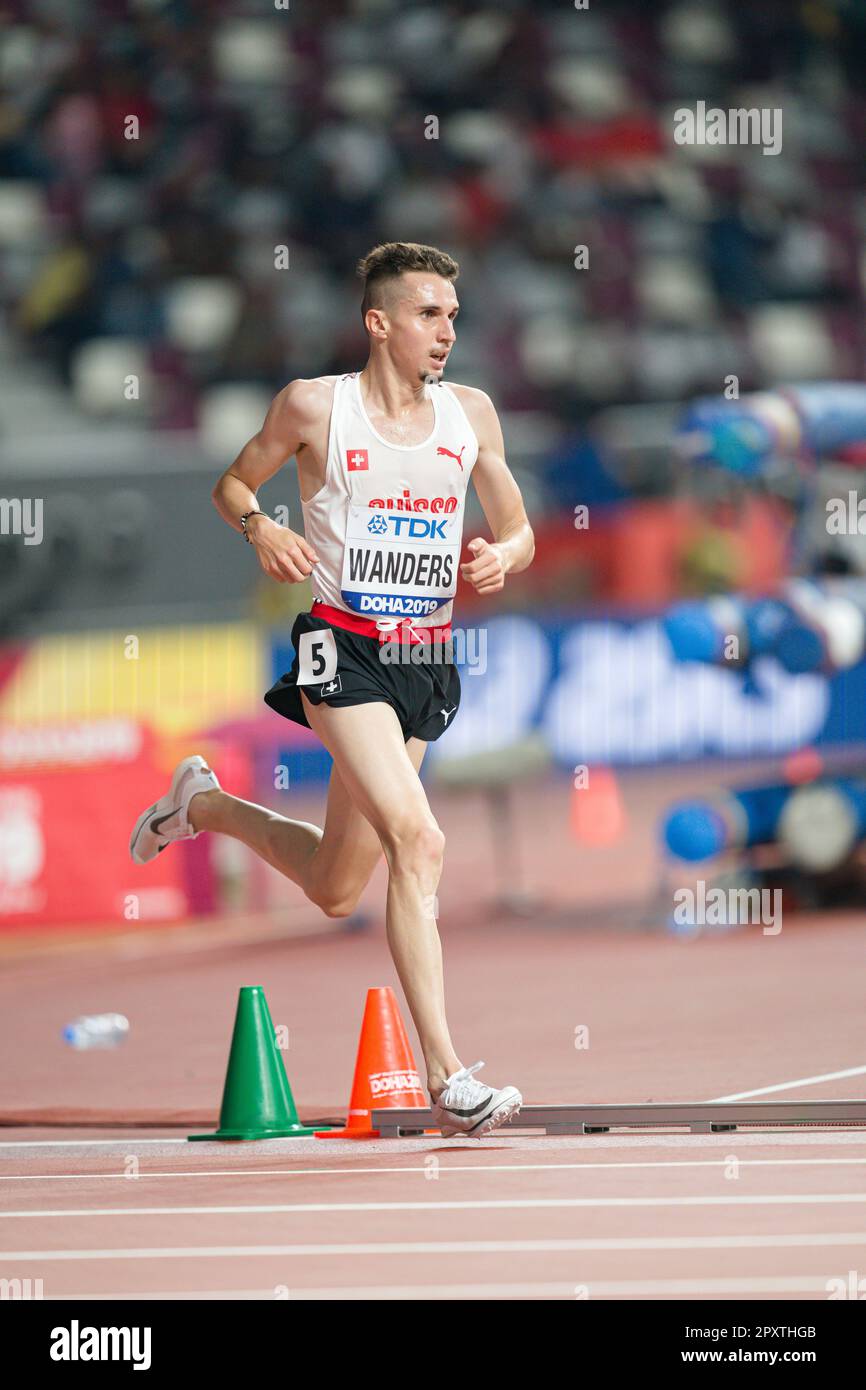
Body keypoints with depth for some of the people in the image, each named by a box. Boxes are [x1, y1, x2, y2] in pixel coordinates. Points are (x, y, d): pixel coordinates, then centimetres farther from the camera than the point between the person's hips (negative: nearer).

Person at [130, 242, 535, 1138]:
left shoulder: (470, 412, 8)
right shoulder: (314, 406, -2)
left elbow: (519, 531, 14)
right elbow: (233, 484, 12)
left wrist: (502, 556, -9)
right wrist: (260, 528, -10)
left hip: (427, 661, 5)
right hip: (344, 649, -5)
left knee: (336, 891, 14)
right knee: (418, 840, -24)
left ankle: (202, 804, 43)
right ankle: (447, 1079, -25)